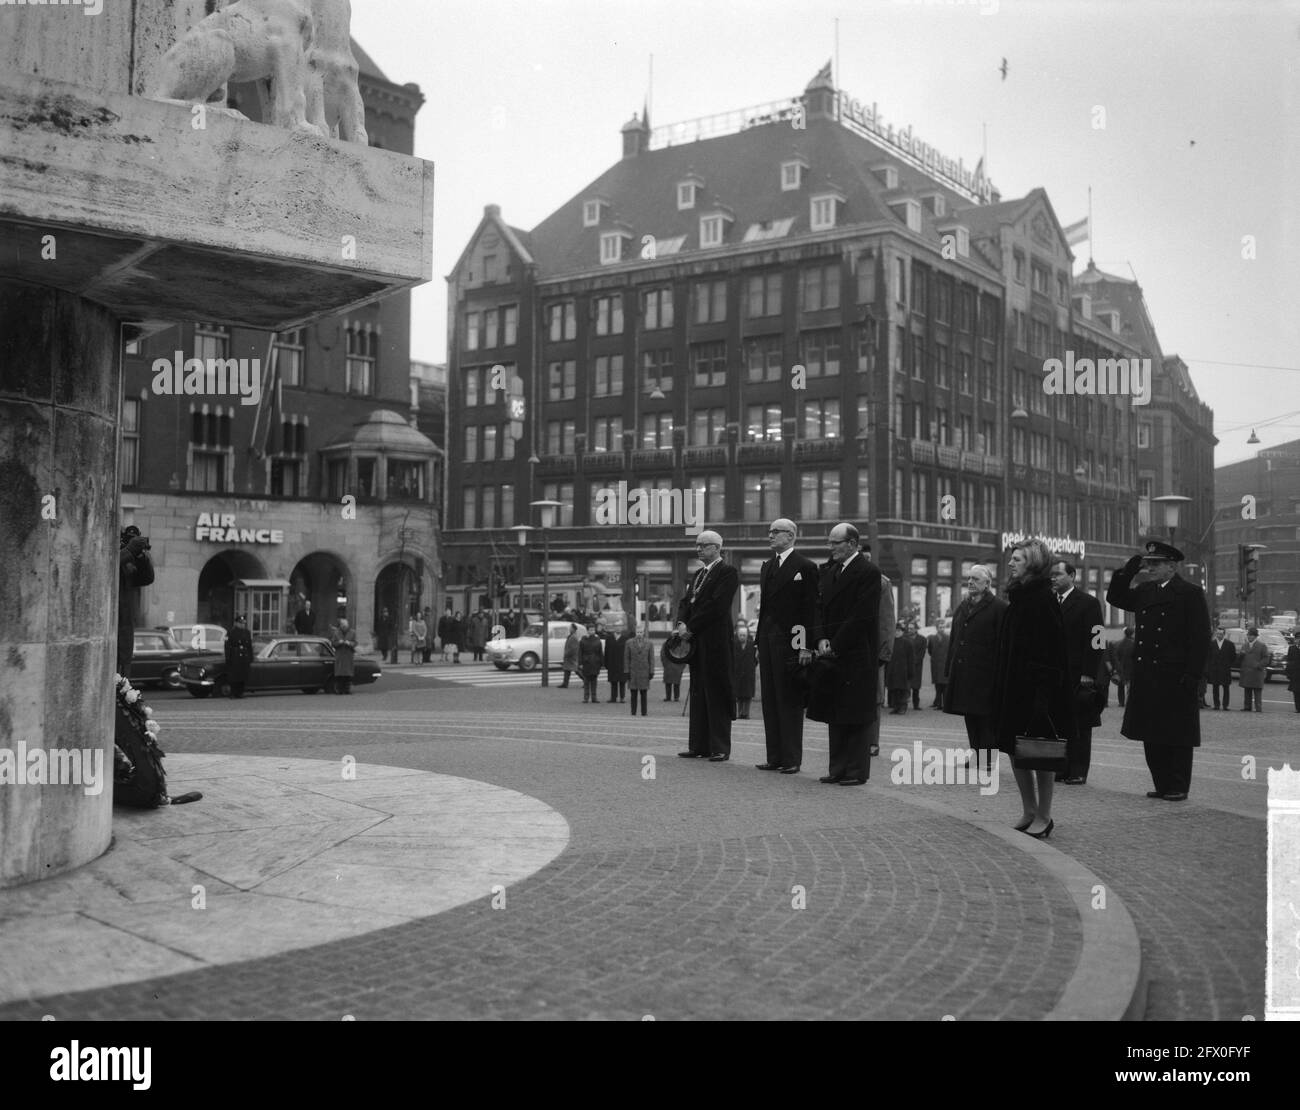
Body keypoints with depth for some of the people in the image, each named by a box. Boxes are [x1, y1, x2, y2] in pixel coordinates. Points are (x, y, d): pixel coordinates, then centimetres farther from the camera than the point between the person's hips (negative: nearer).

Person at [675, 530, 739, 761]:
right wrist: (682, 624, -3)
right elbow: (686, 602, 17)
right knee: (698, 694, 9)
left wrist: (690, 628, -14)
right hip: (696, 641, 8)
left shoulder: (727, 573, -7)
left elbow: (716, 605, -16)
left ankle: (720, 748, -1)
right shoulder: (698, 574, 20)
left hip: (715, 642, -8)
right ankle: (699, 745, 14)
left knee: (717, 694, -5)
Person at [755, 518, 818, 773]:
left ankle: (792, 759, 4)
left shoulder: (806, 567, -5)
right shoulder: (766, 567, 17)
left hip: (790, 642, -7)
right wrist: (758, 642, 13)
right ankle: (774, 757, 14)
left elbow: (810, 609, -9)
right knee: (770, 701, 8)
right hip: (768, 641, 7)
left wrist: (805, 647, -15)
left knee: (790, 701, -2)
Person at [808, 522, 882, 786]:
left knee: (854, 716, -3)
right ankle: (838, 769, 18)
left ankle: (857, 772, 4)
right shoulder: (828, 570, 13)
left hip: (855, 655, -7)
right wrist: (821, 638, -4)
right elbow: (820, 607, 12)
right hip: (831, 654, 7)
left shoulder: (868, 573, -11)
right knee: (834, 714, 10)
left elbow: (862, 617, -15)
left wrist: (835, 646, -14)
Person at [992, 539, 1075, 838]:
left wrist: (1044, 691, -24)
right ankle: (1029, 812, 21)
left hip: (1036, 689, -9)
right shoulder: (1018, 598, 13)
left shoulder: (1043, 600, -14)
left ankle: (1043, 817, 9)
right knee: (1015, 750, 11)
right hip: (1014, 689, 9)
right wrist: (1001, 688, 14)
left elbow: (1050, 649, -19)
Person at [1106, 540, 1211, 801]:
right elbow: (1115, 597, 19)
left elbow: (1200, 638, -10)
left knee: (1177, 737, 1)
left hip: (1175, 680, -6)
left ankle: (1178, 787, 9)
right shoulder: (1144, 591, 12)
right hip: (1147, 678, 7)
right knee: (1152, 736, 10)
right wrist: (1129, 569, 5)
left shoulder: (1191, 593, -6)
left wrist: (1192, 676, -15)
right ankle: (1162, 785, 18)